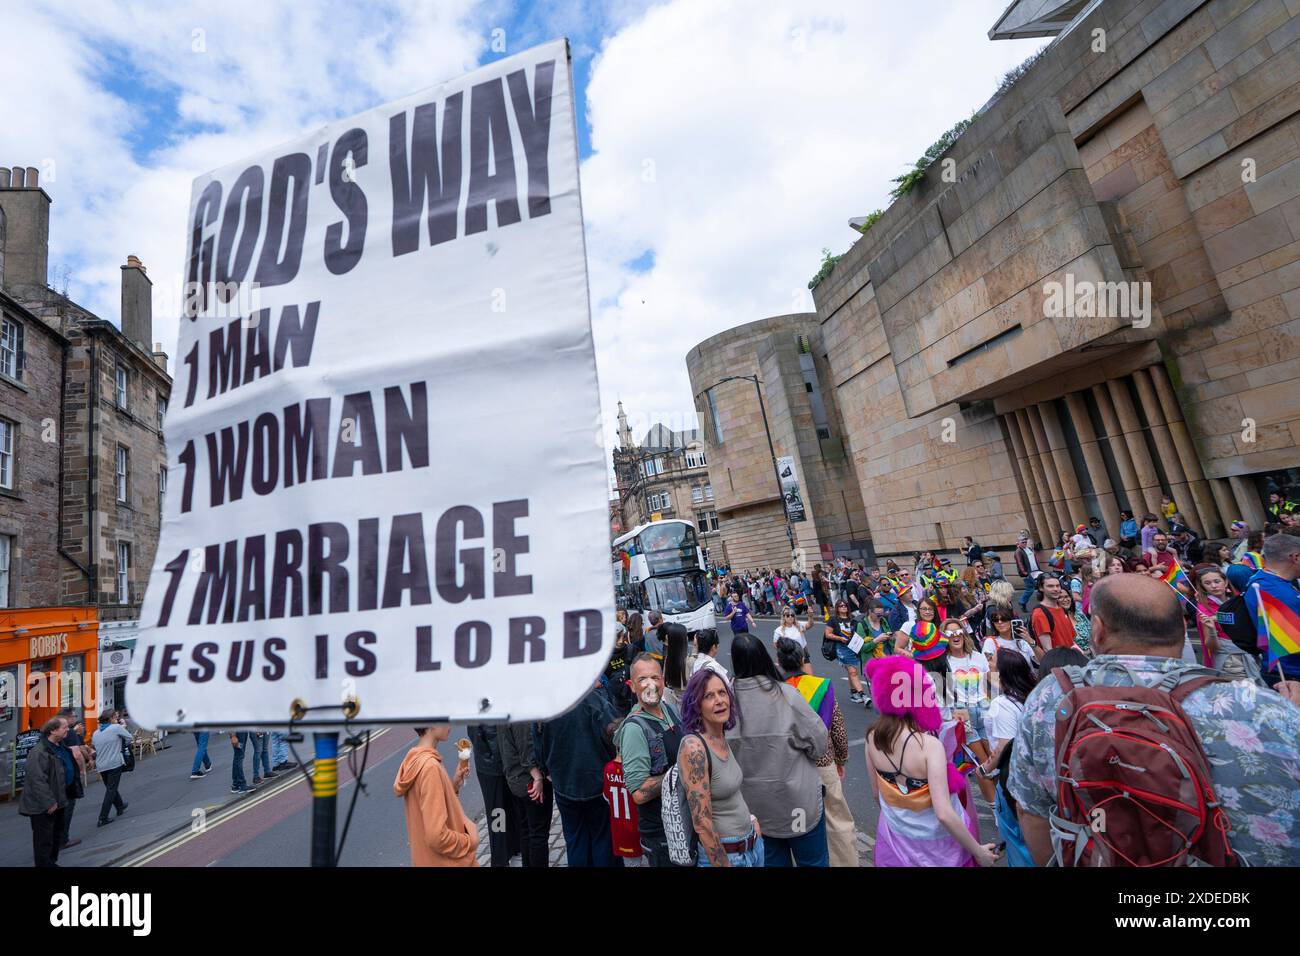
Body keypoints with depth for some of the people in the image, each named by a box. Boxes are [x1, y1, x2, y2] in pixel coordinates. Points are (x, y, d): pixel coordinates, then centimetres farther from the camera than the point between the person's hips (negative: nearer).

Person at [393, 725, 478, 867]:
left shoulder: (414, 759, -2)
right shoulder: (430, 766, -28)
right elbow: (437, 836, -28)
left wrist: (453, 785, -3)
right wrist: (470, 840, -14)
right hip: (444, 862, -8)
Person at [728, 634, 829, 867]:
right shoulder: (785, 694, -22)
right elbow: (819, 743, -14)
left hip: (755, 802, 3)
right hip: (797, 799, -2)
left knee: (772, 859, 22)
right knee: (813, 859, 19)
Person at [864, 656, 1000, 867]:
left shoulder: (872, 737, -14)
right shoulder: (929, 745, -30)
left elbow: (876, 792, 0)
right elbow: (943, 814, -30)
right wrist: (978, 851, -15)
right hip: (934, 842, -3)